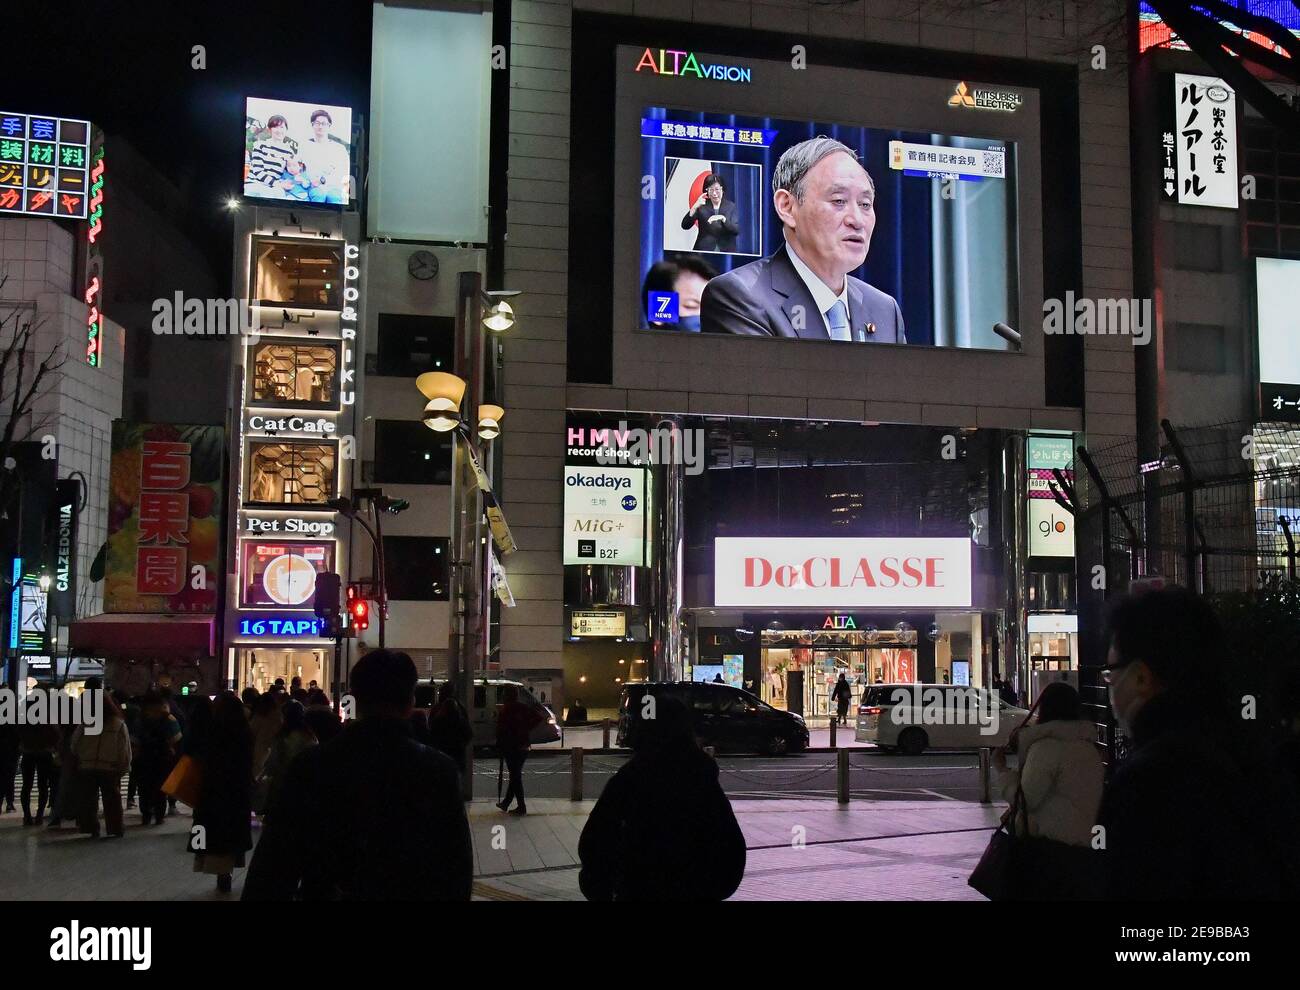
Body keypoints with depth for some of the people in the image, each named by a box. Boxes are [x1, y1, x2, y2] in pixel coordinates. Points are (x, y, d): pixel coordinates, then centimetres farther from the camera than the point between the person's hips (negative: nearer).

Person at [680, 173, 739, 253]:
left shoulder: (731, 206, 6)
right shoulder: (701, 206, 5)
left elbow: (736, 230, -3)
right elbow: (685, 226, -4)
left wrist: (723, 218, -18)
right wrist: (695, 207, -16)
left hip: (726, 251, 0)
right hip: (704, 251, 0)